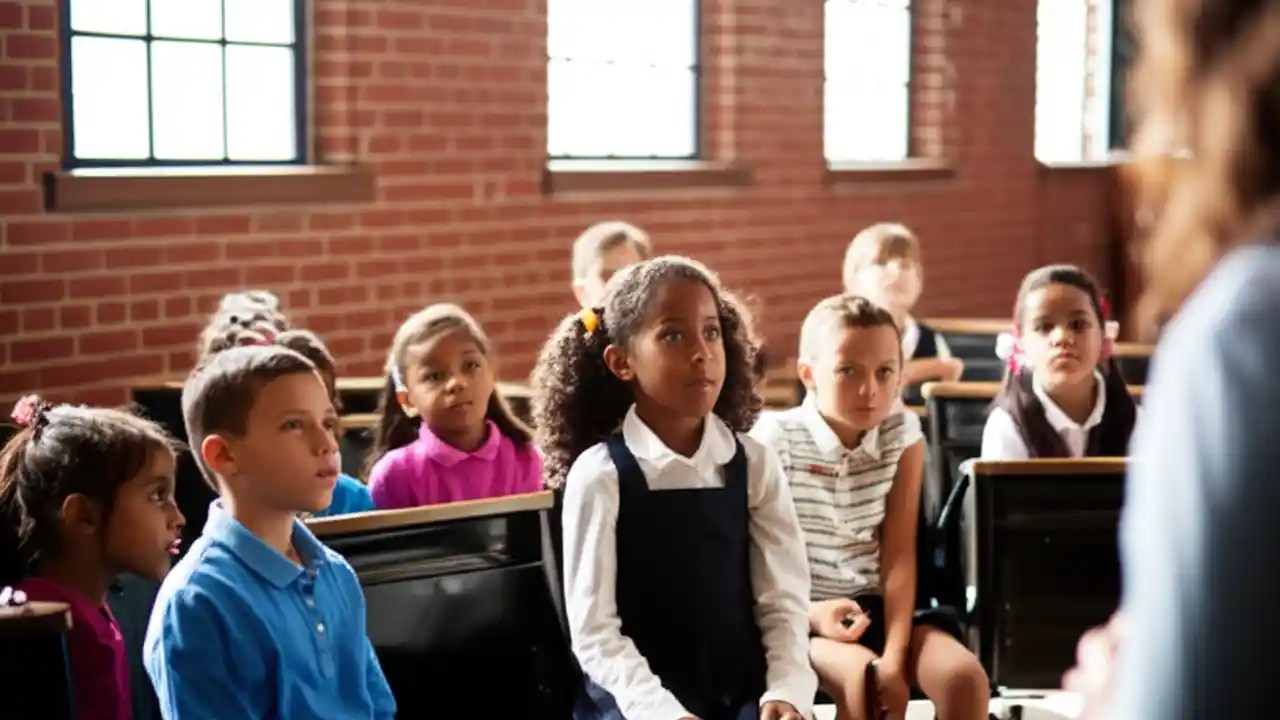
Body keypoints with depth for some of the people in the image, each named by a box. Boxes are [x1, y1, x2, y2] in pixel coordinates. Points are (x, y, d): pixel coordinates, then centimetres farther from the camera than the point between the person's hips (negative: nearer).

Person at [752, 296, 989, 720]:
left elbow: (899, 556, -6)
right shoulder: (775, 440, -10)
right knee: (863, 677, -33)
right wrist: (810, 614, -25)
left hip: (875, 606, 4)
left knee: (966, 675, -21)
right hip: (796, 615, -4)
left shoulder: (903, 436, 0)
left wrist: (895, 657, -19)